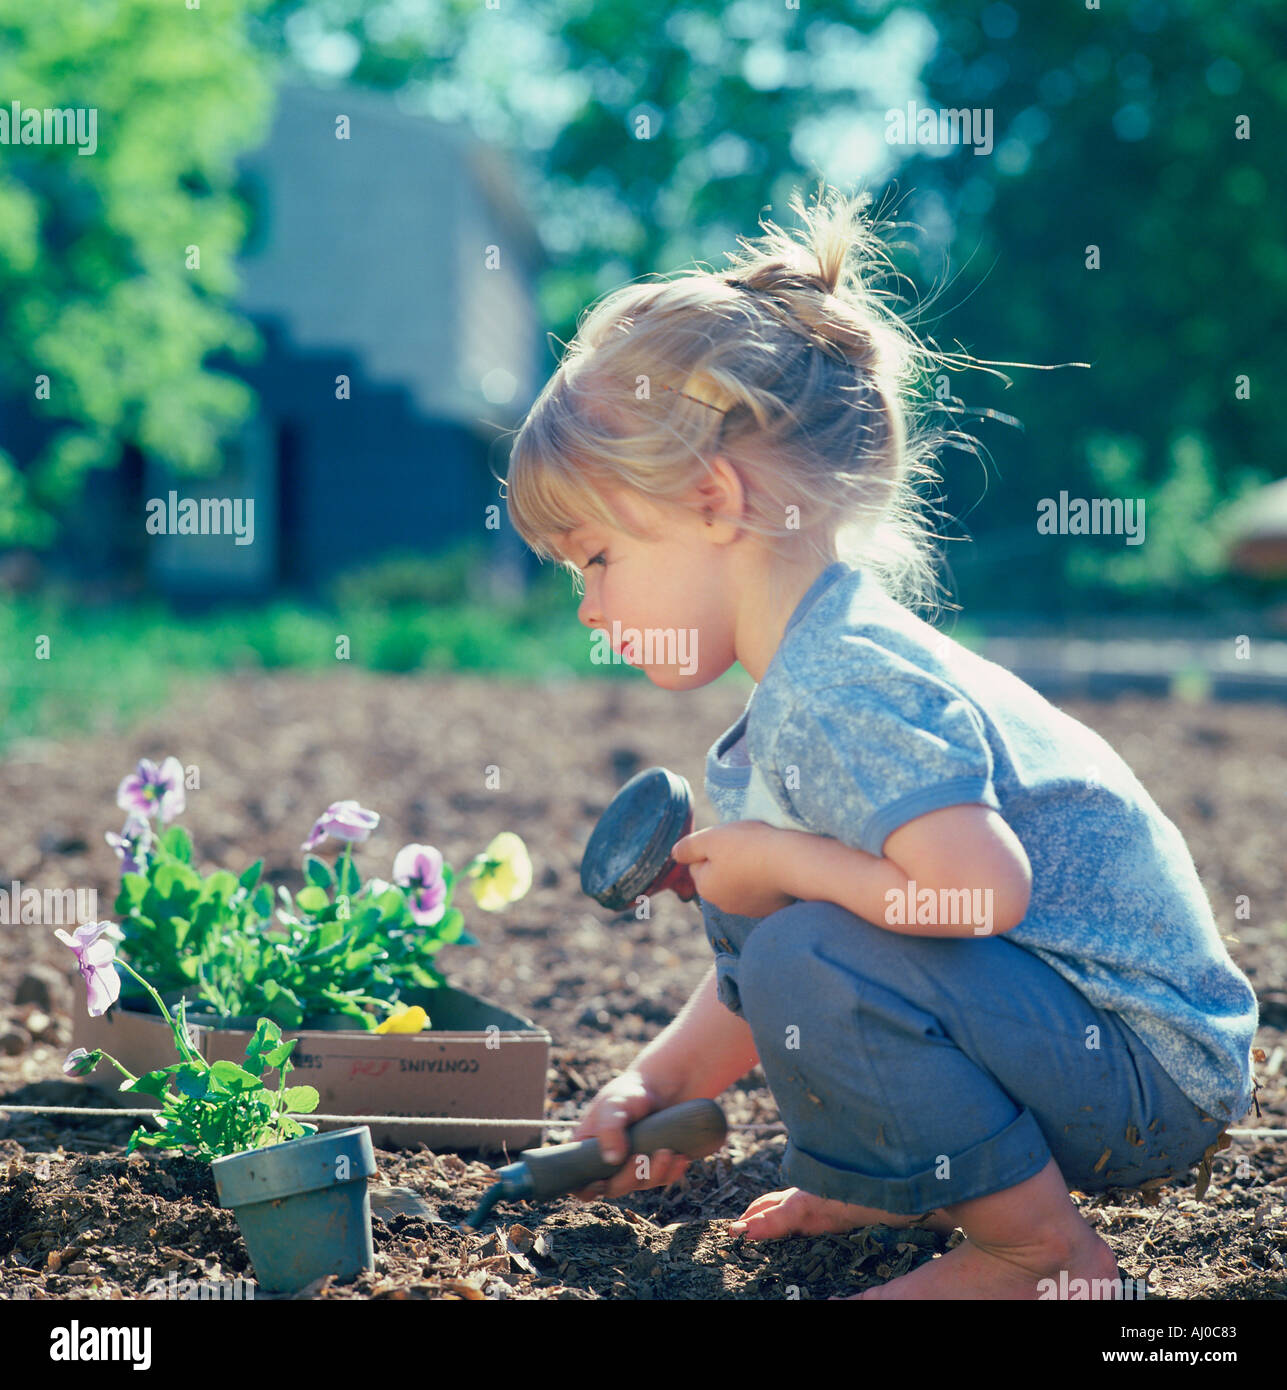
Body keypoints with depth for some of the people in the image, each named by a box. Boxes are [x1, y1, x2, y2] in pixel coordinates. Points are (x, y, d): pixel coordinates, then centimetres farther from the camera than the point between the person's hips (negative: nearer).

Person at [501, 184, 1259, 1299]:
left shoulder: (838, 689, -23)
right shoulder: (832, 663, 10)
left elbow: (981, 888, -38)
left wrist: (776, 860, -22)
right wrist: (657, 1086, 14)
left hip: (1152, 1072, -10)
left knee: (811, 959, -30)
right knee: (746, 907, 14)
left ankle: (1045, 1252, -12)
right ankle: (909, 1175, 22)